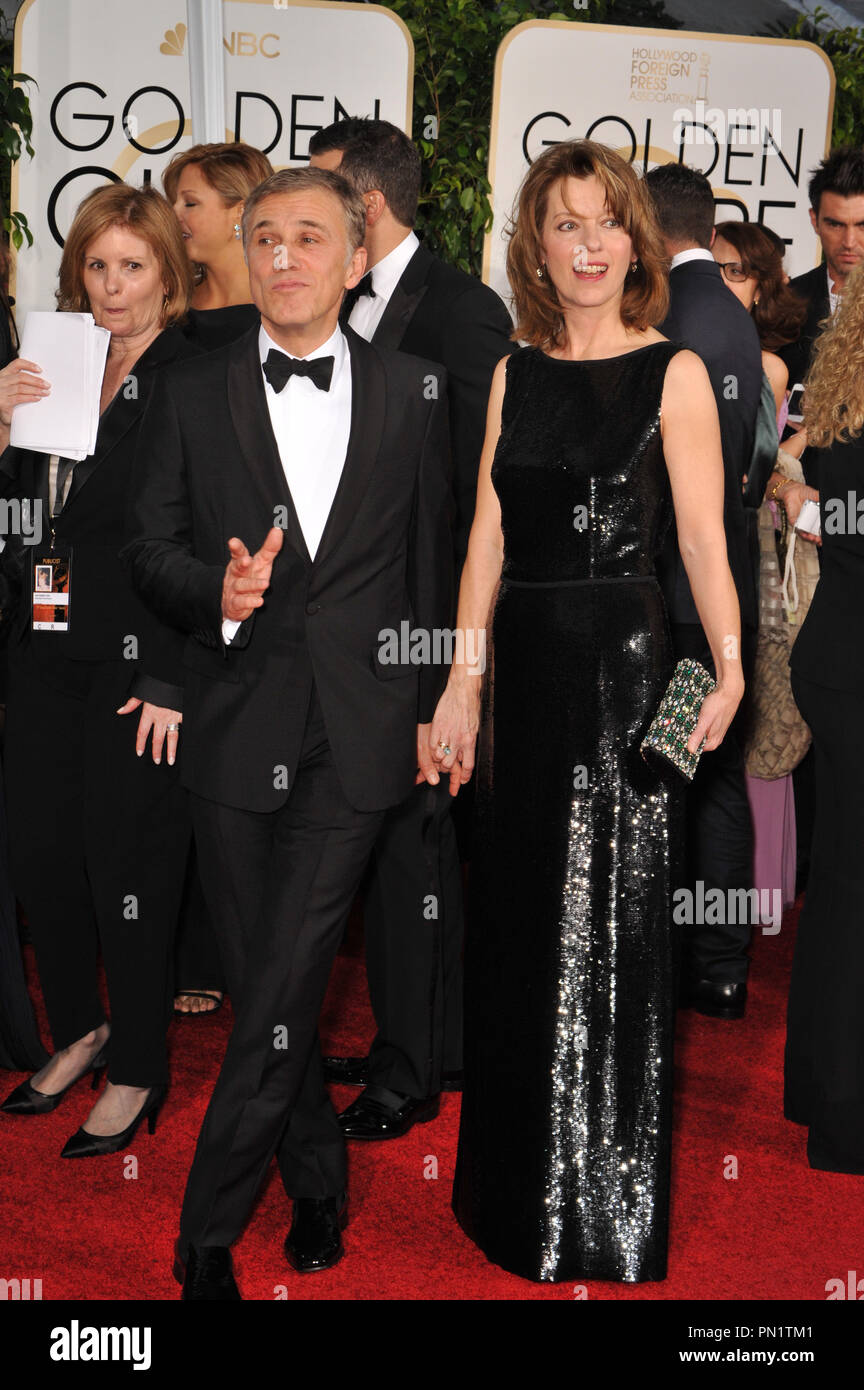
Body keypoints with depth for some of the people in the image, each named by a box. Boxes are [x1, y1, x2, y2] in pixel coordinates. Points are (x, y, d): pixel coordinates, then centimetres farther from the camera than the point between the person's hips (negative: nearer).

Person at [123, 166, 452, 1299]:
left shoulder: (412, 393, 6)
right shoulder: (191, 397, 6)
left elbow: (432, 558, 10)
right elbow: (150, 550, 5)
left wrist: (435, 701, 9)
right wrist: (216, 591, -16)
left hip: (359, 732, -1)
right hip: (236, 726, 2)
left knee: (285, 990, -5)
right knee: (268, 985, 9)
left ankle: (207, 1235, 8)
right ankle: (318, 1177, 31)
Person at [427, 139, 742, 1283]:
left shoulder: (675, 372, -1)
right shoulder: (514, 373, 11)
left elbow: (703, 540, -8)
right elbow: (488, 538, 10)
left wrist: (730, 668, -22)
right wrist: (463, 686, 5)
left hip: (623, 665, -5)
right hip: (522, 665, 5)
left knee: (611, 927, 1)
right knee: (518, 921, 12)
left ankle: (610, 1219, 18)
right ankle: (517, 1197, 30)